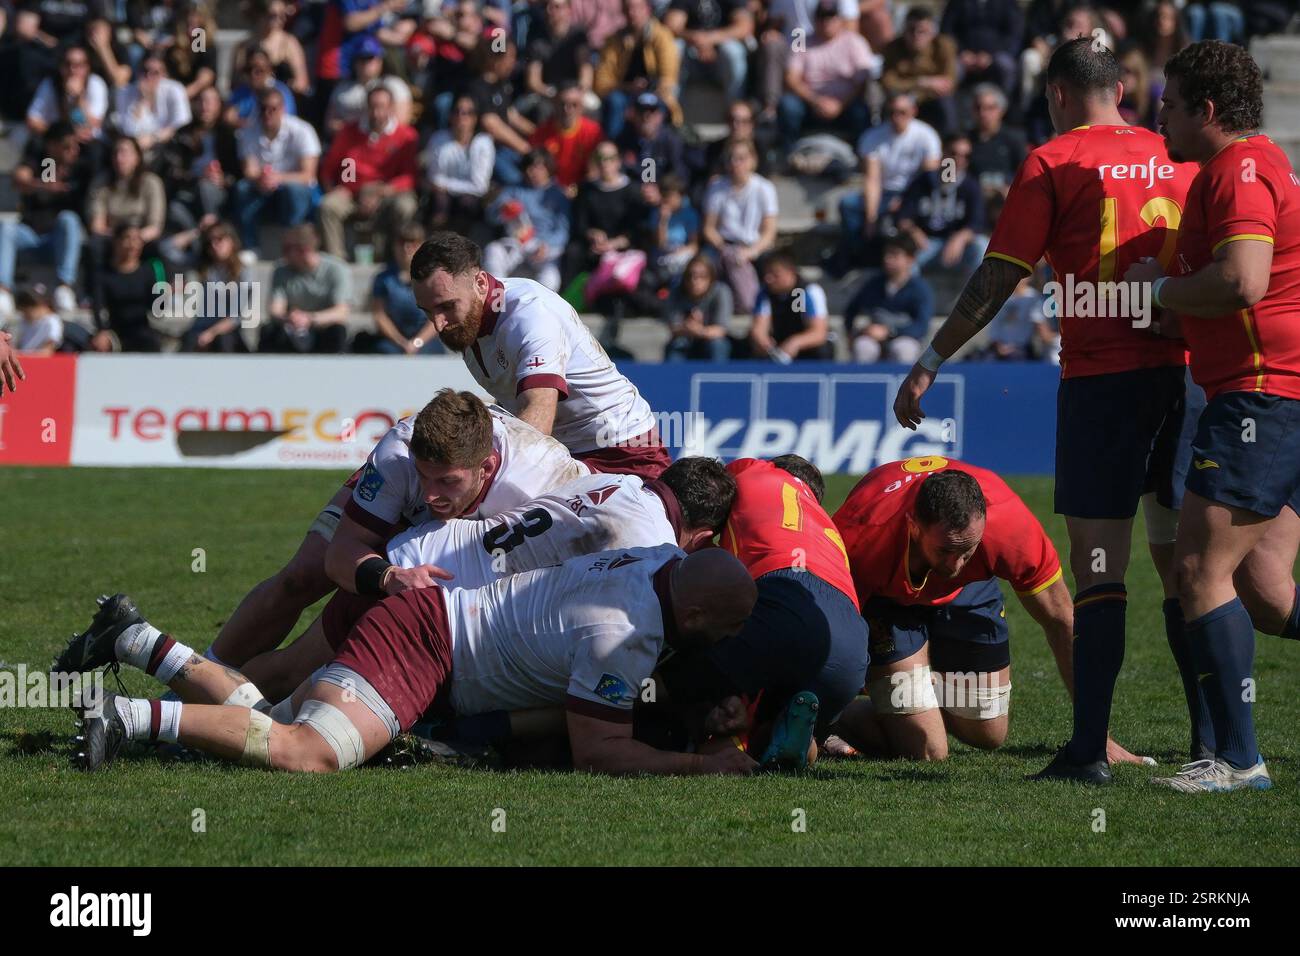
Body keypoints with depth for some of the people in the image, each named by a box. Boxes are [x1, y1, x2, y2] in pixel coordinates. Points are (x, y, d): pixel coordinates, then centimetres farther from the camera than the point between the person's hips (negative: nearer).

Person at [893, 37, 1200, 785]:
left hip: (1102, 374, -4)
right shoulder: (1177, 158, 12)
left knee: (1099, 564, -4)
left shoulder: (1053, 163, -1)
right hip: (1183, 369, 4)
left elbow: (997, 280, -3)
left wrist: (930, 362, 3)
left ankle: (1091, 748, -7)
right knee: (1182, 561, 10)